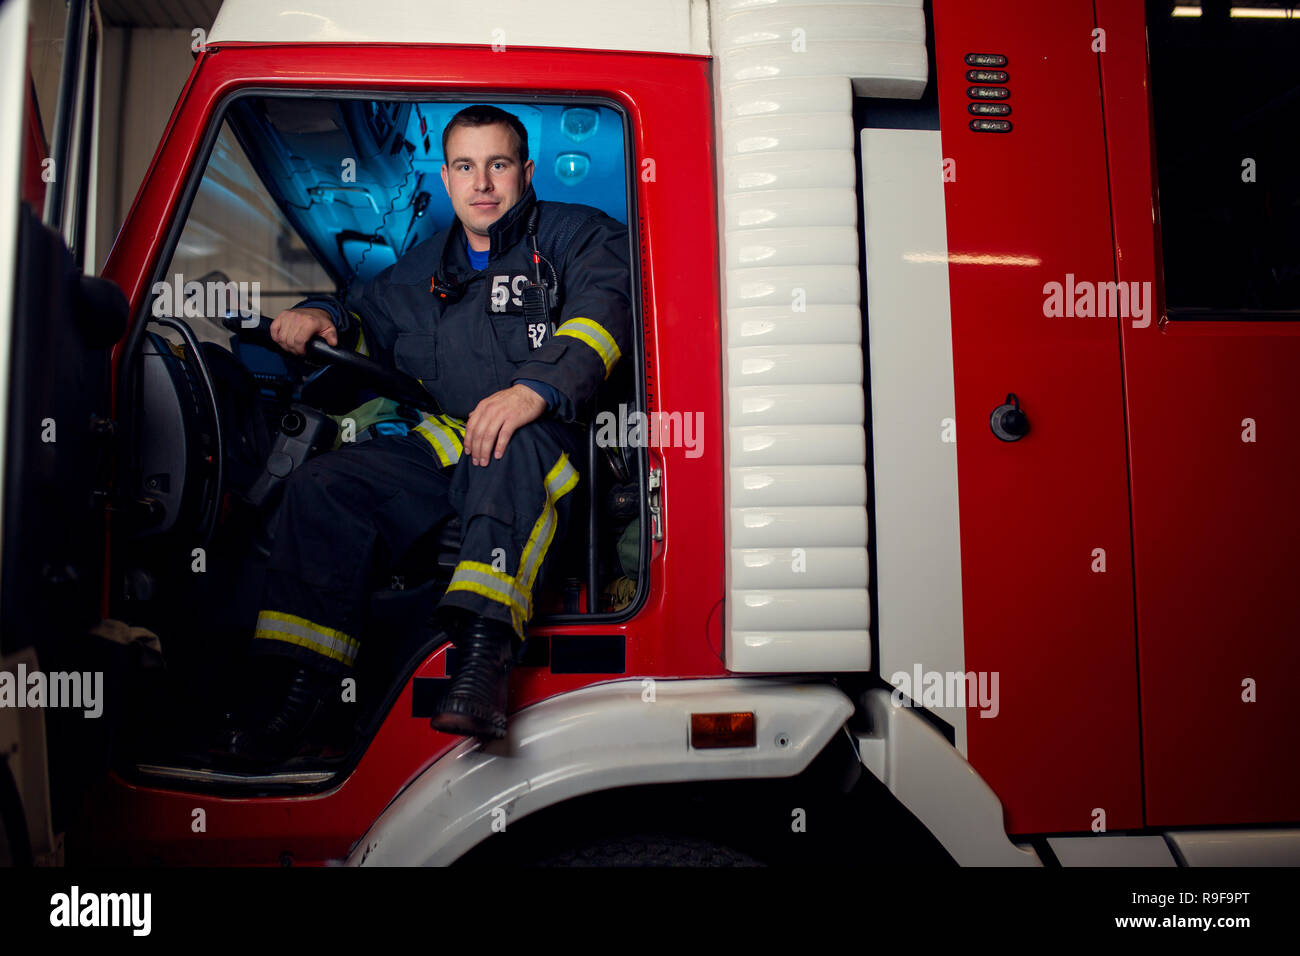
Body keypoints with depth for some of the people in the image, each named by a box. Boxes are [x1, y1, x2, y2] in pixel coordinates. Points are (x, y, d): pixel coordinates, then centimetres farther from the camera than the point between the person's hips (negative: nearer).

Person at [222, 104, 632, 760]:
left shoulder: (574, 235, 5)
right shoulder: (424, 270, 23)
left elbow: (602, 306, -16)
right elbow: (368, 319, 37)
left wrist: (534, 390, -33)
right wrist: (323, 317, 11)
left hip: (542, 444, -5)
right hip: (439, 448, 6)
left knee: (511, 450, -40)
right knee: (321, 485, -13)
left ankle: (485, 655, -49)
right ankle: (306, 687, -12)